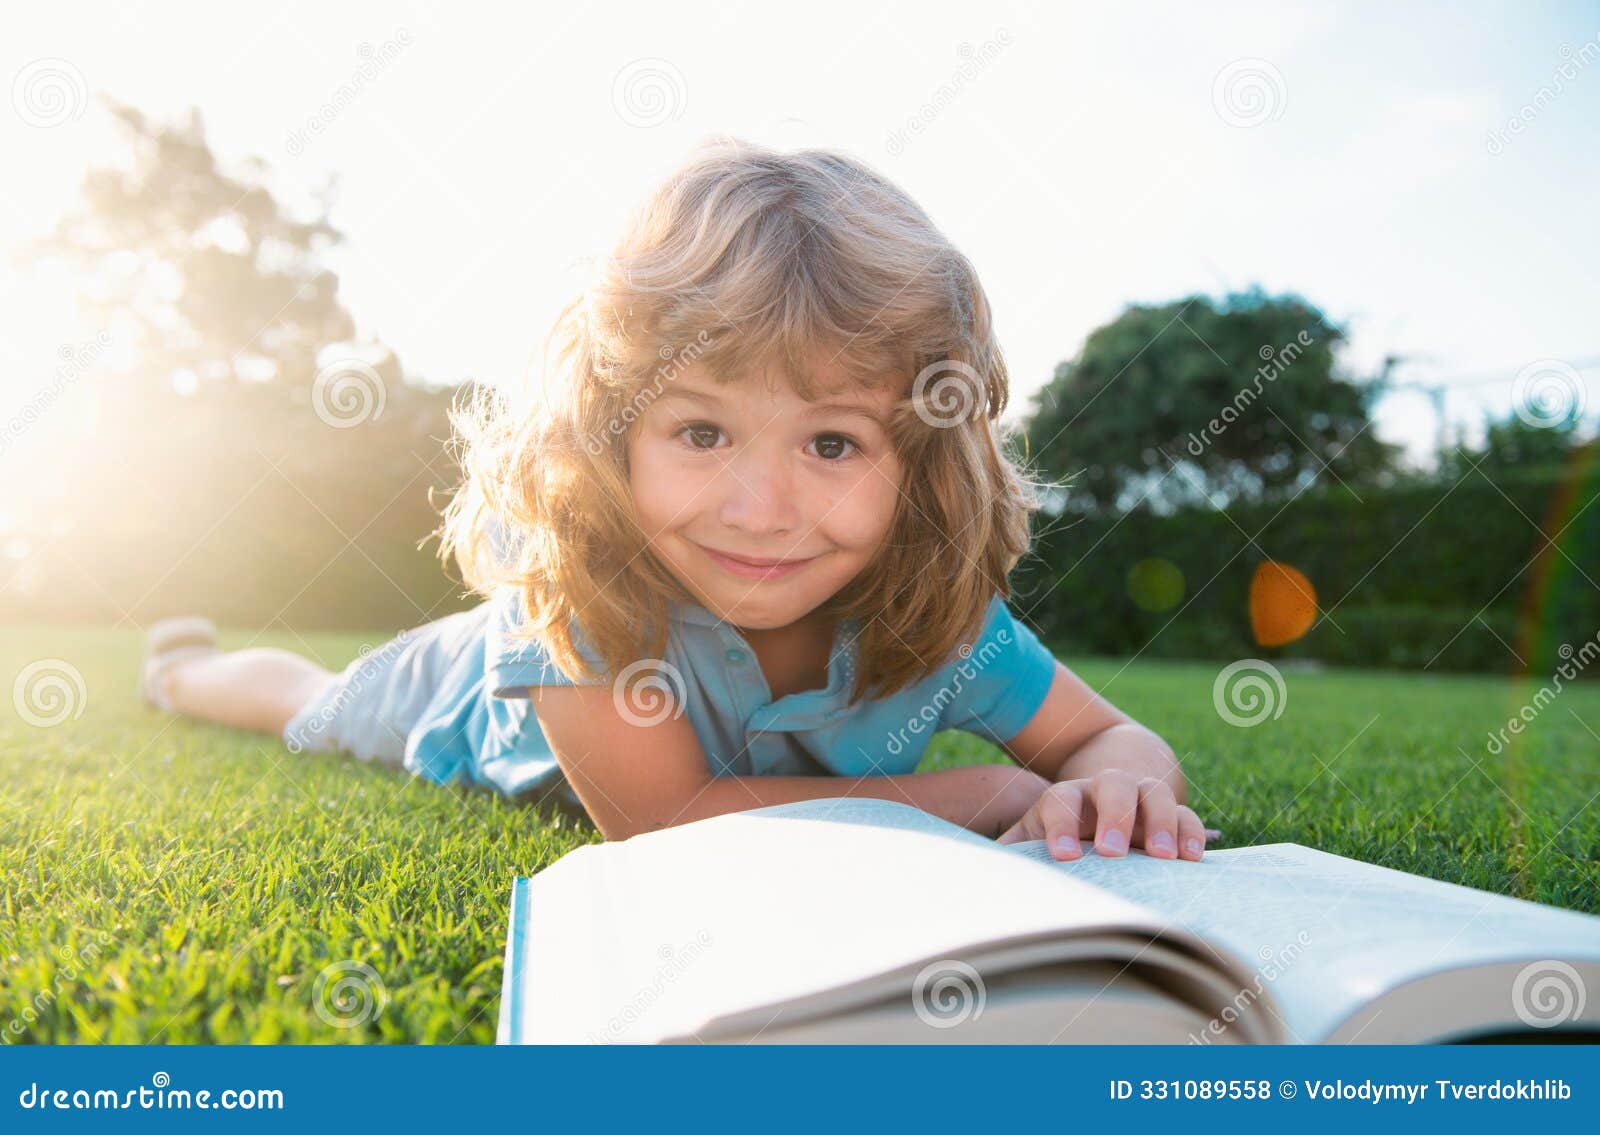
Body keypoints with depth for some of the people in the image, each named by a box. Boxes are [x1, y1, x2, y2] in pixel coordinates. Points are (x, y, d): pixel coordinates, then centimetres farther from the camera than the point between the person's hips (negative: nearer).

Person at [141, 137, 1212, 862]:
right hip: (463, 708, -2)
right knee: (311, 699, 29)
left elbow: (1107, 735, -26)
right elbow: (662, 821, -49)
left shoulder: (938, 604, -38)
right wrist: (987, 797, -49)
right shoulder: (575, 559, -47)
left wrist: (1117, 786, -53)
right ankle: (184, 663, 62)